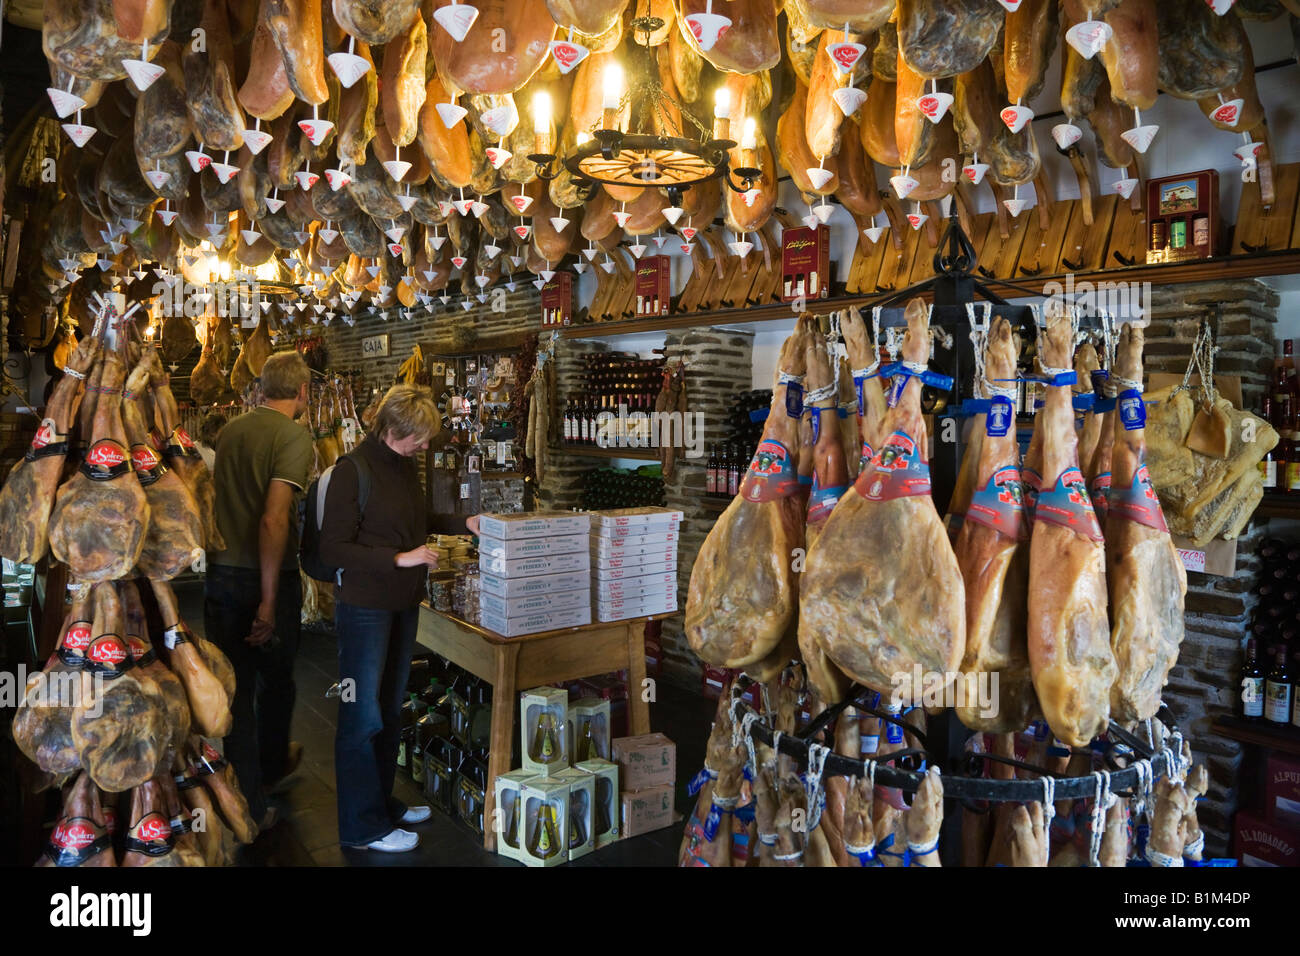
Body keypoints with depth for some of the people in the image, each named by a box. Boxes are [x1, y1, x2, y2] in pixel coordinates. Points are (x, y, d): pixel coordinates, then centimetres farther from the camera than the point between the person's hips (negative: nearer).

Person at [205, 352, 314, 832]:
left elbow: (223, 500, 14)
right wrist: (269, 601, -20)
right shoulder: (293, 436, -15)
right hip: (268, 577, -5)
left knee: (235, 685, 9)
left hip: (221, 573, 5)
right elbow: (274, 519, -24)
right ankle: (271, 763, 42)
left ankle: (247, 804, 15)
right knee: (275, 677, 19)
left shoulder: (230, 431, 6)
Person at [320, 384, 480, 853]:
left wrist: (464, 523, 7)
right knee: (363, 714, 2)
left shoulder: (406, 466, 7)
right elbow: (333, 548, -19)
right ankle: (362, 826, 14)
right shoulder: (353, 469, -16)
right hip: (365, 606, -8)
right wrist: (399, 558, -24)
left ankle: (382, 800, 34)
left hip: (404, 603, 8)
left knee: (389, 709, 19)